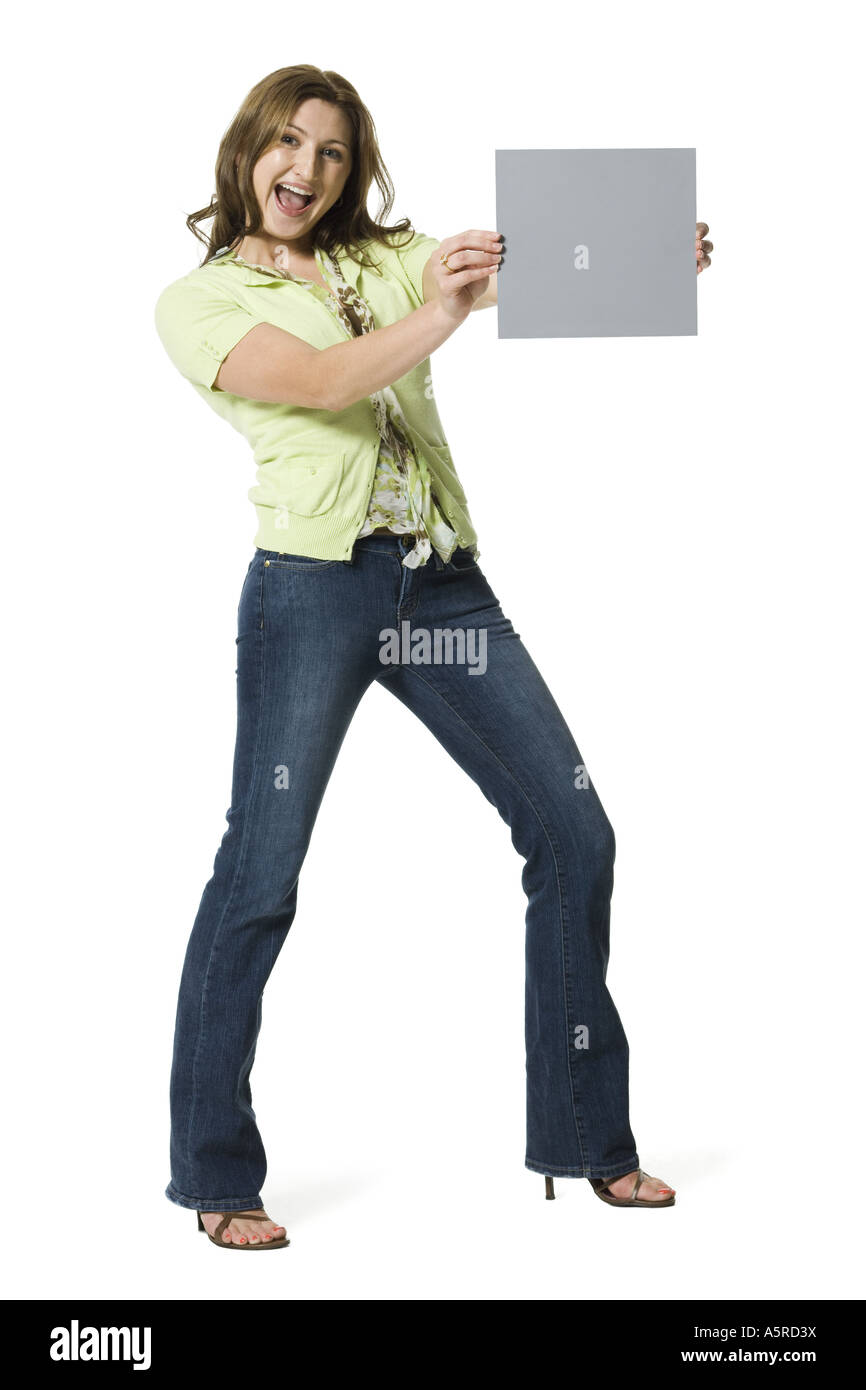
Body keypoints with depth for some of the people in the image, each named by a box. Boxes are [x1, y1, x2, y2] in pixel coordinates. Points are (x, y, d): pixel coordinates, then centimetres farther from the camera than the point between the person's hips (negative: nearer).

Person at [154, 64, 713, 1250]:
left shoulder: (390, 258, 17)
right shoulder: (198, 302, 4)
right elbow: (317, 381, -15)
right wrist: (437, 317, -33)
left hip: (443, 582, 5)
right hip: (315, 587, -5)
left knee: (573, 832, 4)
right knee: (260, 876, -4)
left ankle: (585, 1135, 18)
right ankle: (216, 1176, 11)